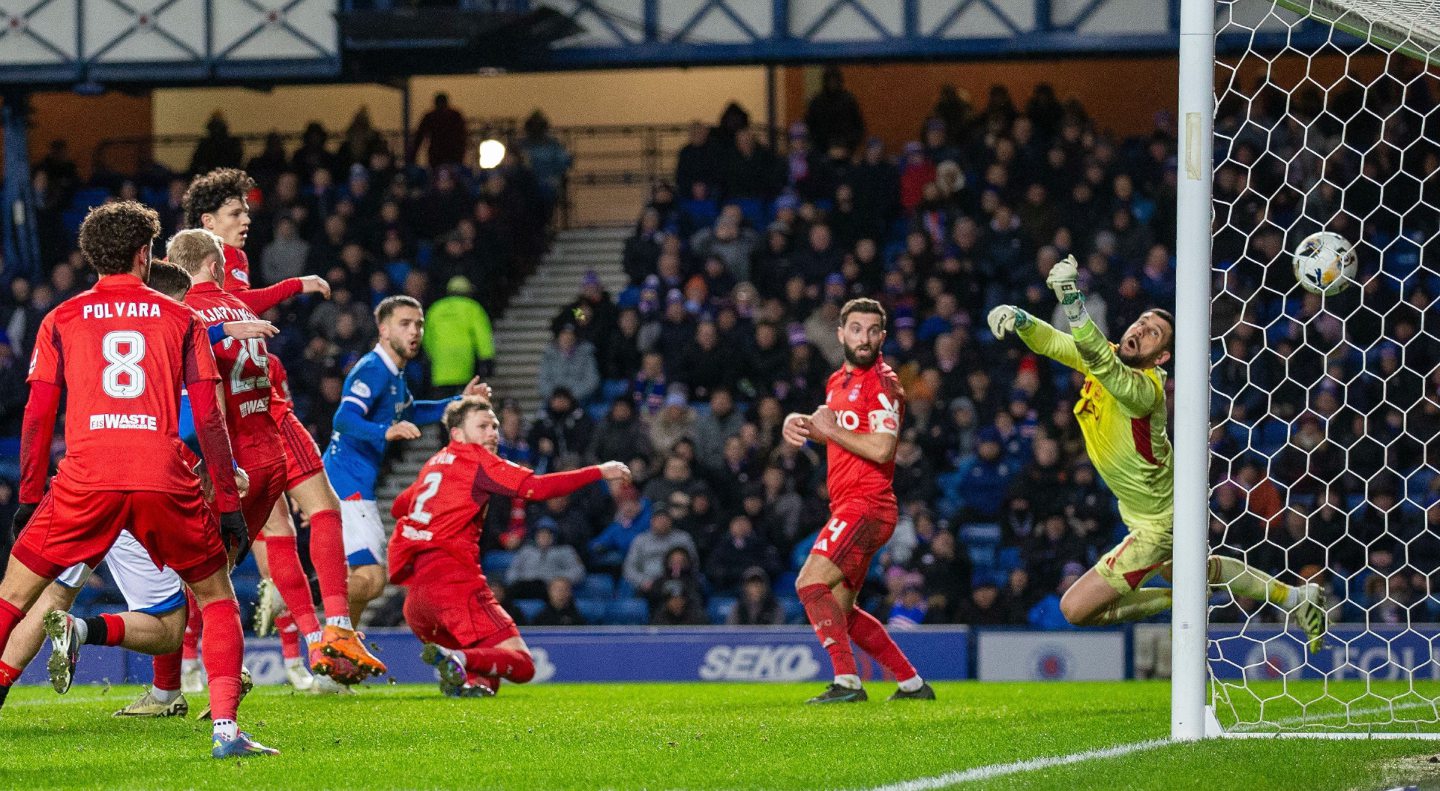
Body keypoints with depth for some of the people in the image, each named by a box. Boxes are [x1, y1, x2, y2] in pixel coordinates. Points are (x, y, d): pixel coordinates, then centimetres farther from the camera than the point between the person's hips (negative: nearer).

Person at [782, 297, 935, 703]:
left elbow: (881, 448, -22)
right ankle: (913, 683, 19)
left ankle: (847, 681, -24)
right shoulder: (838, 381, 17)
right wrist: (800, 423, 11)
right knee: (840, 611, 13)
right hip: (849, 507, 10)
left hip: (867, 505, -10)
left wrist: (830, 428, -12)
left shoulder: (881, 383, -11)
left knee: (811, 583, -21)